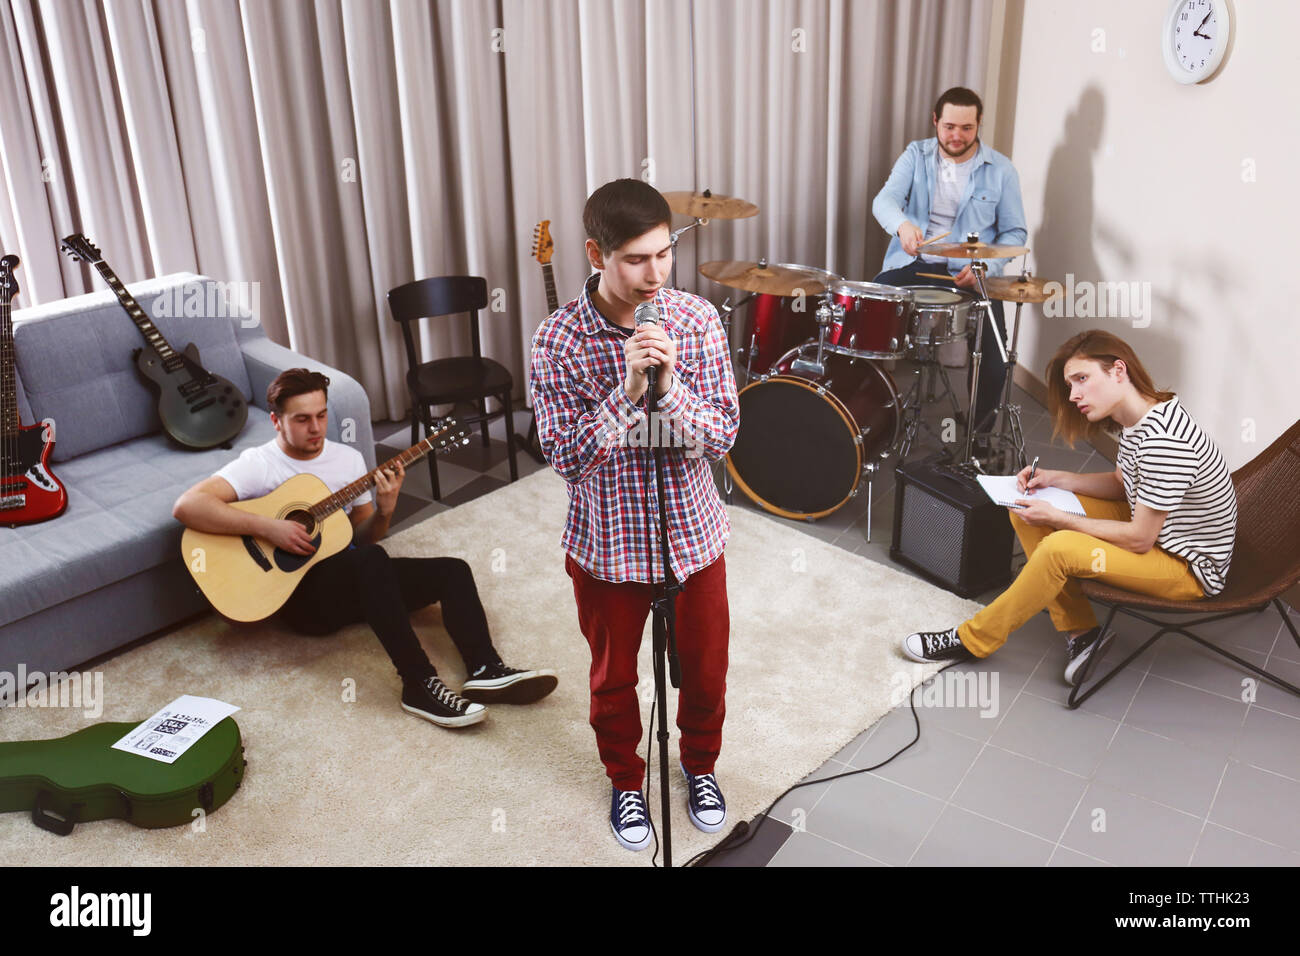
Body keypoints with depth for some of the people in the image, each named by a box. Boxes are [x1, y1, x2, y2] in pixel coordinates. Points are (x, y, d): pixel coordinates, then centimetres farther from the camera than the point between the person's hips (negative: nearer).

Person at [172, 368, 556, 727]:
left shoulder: (348, 458, 12)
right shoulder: (259, 464, -5)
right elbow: (186, 506, -19)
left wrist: (385, 510, -8)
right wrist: (267, 527, -26)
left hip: (358, 579, 7)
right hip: (302, 592, -6)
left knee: (452, 571, -12)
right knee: (370, 560, -37)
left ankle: (487, 673, -28)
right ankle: (420, 684, -41)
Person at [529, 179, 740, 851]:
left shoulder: (696, 320, -12)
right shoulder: (558, 340, -17)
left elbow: (721, 439, -14)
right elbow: (567, 459, -20)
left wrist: (670, 388, -31)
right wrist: (626, 391, -32)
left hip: (691, 536, 2)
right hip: (607, 545, -1)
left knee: (704, 669, 20)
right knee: (613, 677, 19)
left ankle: (700, 763, 51)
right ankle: (625, 781, 48)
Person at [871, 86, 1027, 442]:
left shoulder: (1000, 170, 2)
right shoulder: (916, 155, 5)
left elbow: (1014, 232, 2)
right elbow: (885, 199, -11)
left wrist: (984, 267, -17)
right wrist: (902, 224, -35)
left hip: (970, 275, -1)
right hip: (911, 265, 1)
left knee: (994, 357, -20)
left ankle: (978, 432, 7)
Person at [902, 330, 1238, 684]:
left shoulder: (1164, 441, -31)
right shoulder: (1136, 419, -2)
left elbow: (1139, 539, -26)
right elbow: (1121, 484, 14)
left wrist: (1057, 518, -19)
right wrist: (1056, 479, -2)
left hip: (1191, 567, -10)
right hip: (1155, 525, 10)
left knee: (1059, 548, -30)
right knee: (1026, 510, 1)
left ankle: (972, 641, -10)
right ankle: (1079, 632, 4)